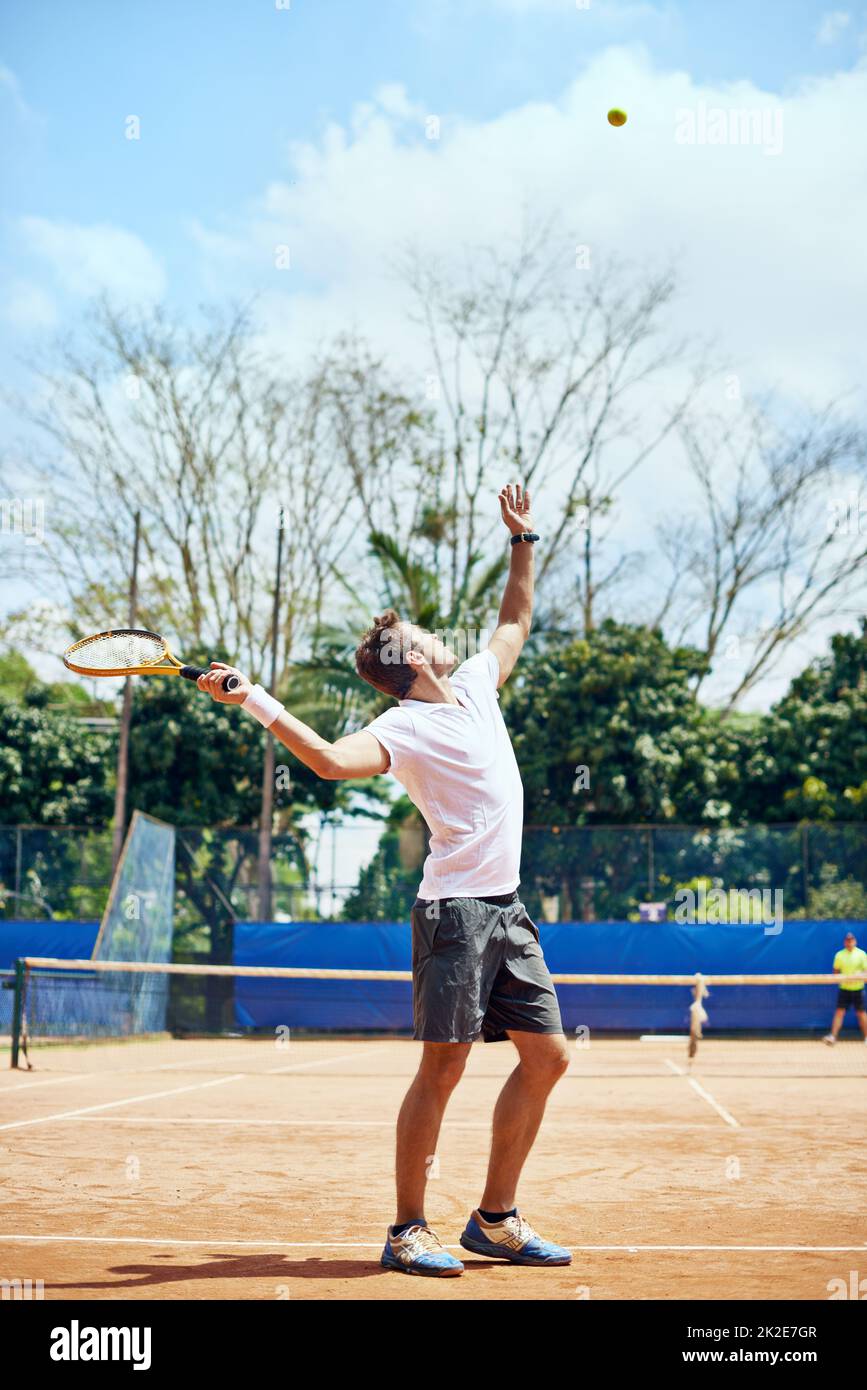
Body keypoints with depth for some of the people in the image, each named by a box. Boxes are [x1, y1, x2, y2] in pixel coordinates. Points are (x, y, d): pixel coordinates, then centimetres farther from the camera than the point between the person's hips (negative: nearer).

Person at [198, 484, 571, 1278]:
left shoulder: (476, 683, 15)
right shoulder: (404, 726, -8)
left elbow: (517, 619, 32)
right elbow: (336, 760, -26)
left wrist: (523, 539, 29)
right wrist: (255, 702, -33)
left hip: (507, 908, 8)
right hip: (456, 907, -8)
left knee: (546, 1055, 7)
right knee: (444, 1064, -7)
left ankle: (497, 1219, 15)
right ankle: (409, 1230, 2)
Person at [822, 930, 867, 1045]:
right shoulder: (839, 955, 3)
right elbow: (836, 971, 9)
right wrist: (839, 977, -11)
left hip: (858, 989, -1)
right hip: (844, 988, 1)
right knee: (839, 1012, -5)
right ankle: (833, 1036, -8)